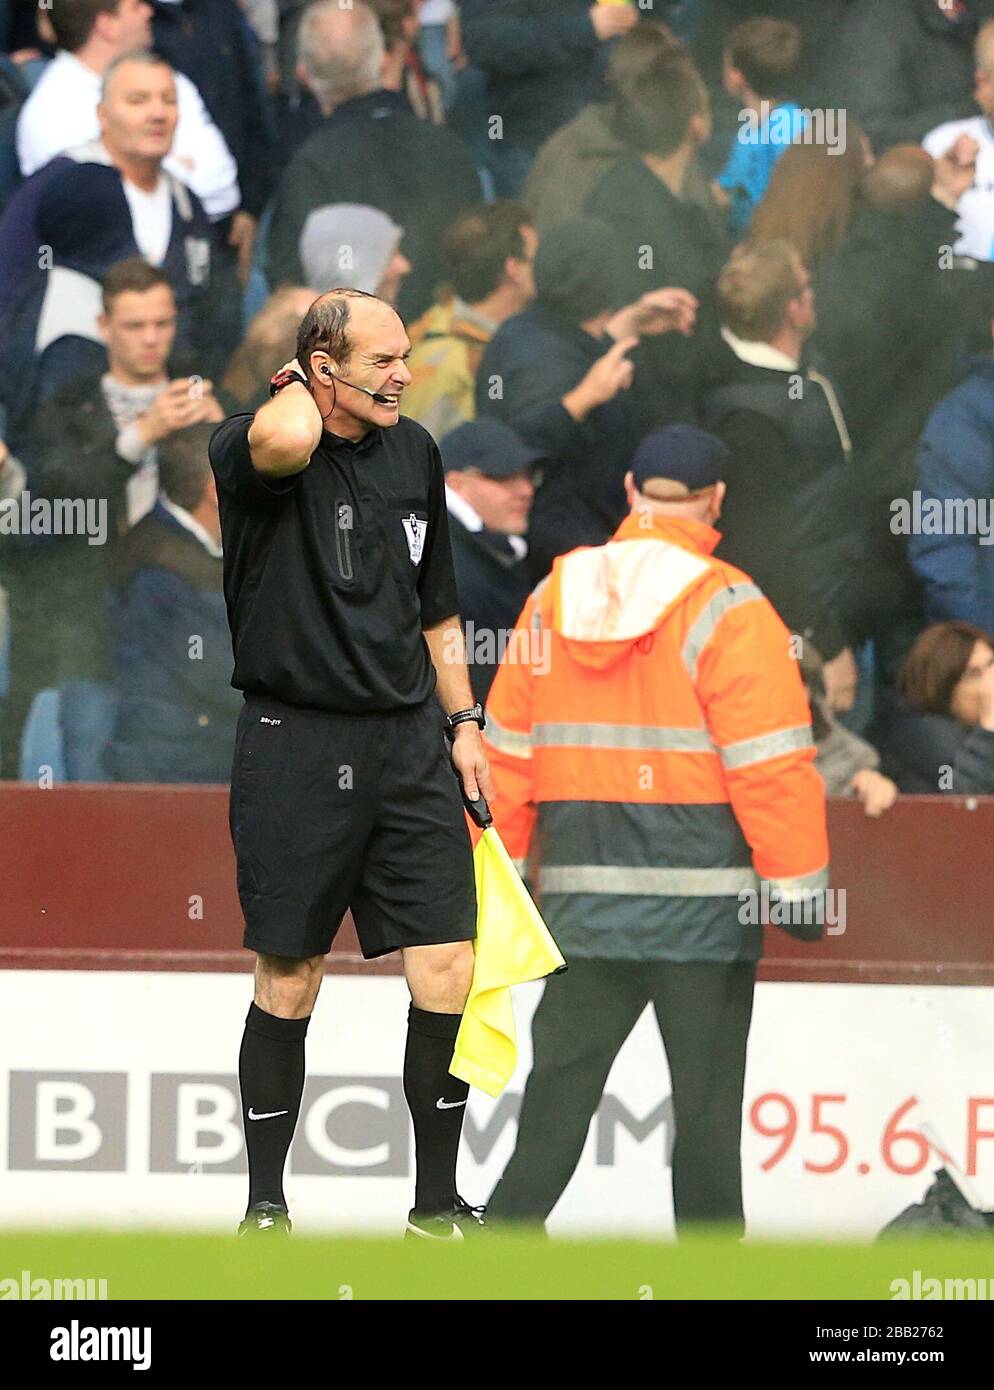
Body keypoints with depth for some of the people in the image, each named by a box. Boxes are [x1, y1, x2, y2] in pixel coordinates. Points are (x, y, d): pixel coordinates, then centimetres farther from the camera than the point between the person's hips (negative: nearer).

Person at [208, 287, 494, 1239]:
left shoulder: (413, 453, 12)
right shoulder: (251, 451, -9)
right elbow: (286, 442, -36)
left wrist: (462, 722, 16)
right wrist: (297, 389, -13)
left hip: (407, 741, 5)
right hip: (294, 745, -5)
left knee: (446, 967, -3)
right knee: (289, 978, 2)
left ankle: (437, 1203, 9)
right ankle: (265, 1205, 14)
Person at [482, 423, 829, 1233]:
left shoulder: (553, 600, 6)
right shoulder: (726, 612, -11)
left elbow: (506, 754, 9)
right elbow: (770, 766, -13)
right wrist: (798, 885, -6)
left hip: (583, 894, 4)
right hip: (703, 898, -4)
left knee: (562, 1079, 12)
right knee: (706, 1102, 3)